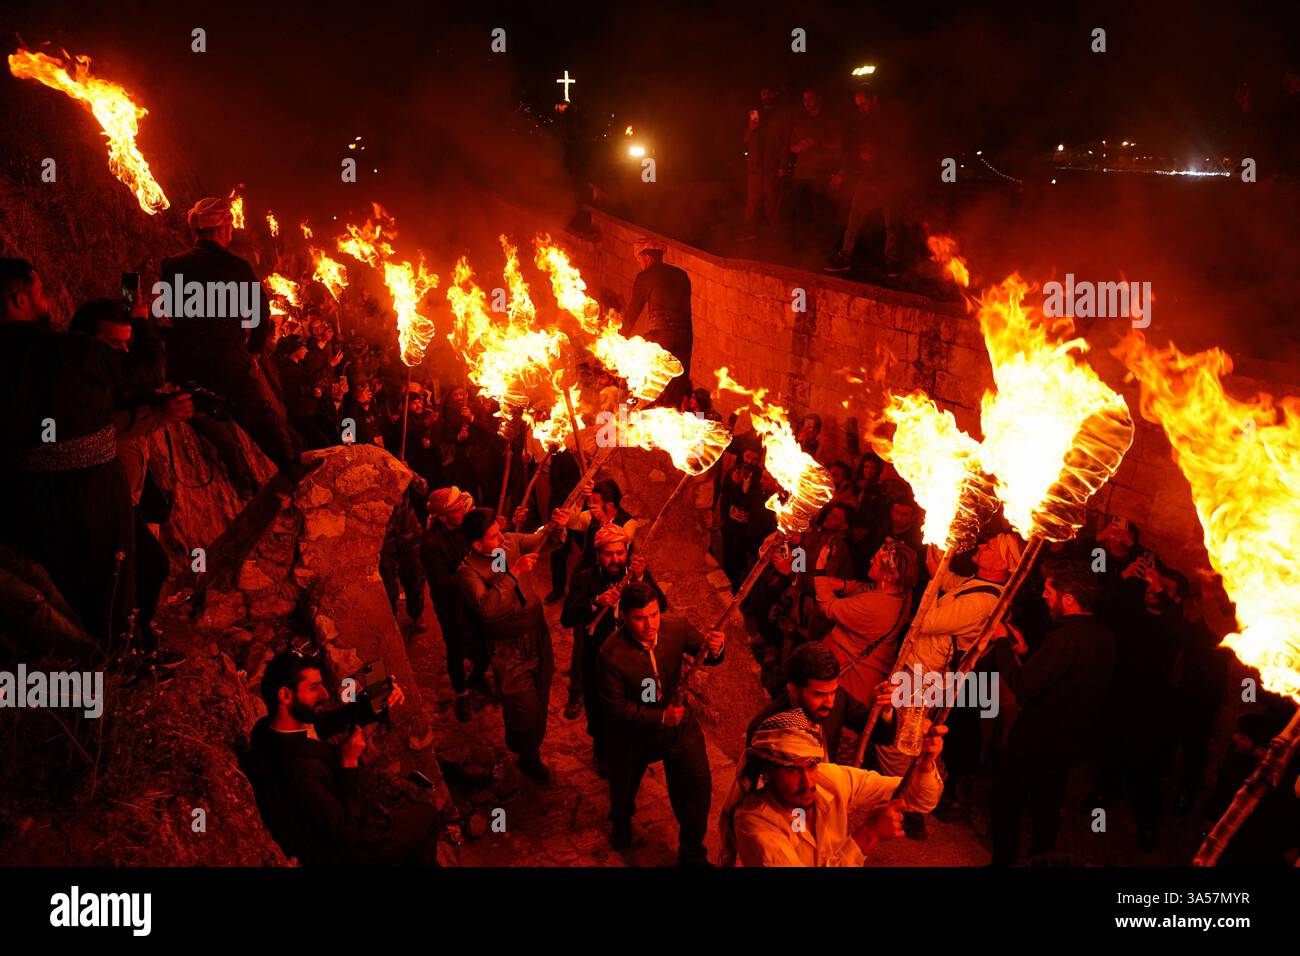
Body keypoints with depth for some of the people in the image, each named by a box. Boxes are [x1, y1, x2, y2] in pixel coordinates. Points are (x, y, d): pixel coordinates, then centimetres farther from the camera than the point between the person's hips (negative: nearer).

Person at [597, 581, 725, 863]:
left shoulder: (676, 629, -21)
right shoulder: (612, 654, -31)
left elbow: (706, 656, -10)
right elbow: (616, 707, -24)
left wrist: (714, 648, -35)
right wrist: (660, 717, -33)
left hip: (679, 724, 2)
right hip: (635, 732, -2)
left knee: (698, 791, 4)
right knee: (624, 786, 25)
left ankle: (692, 855, 31)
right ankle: (622, 823, 63)